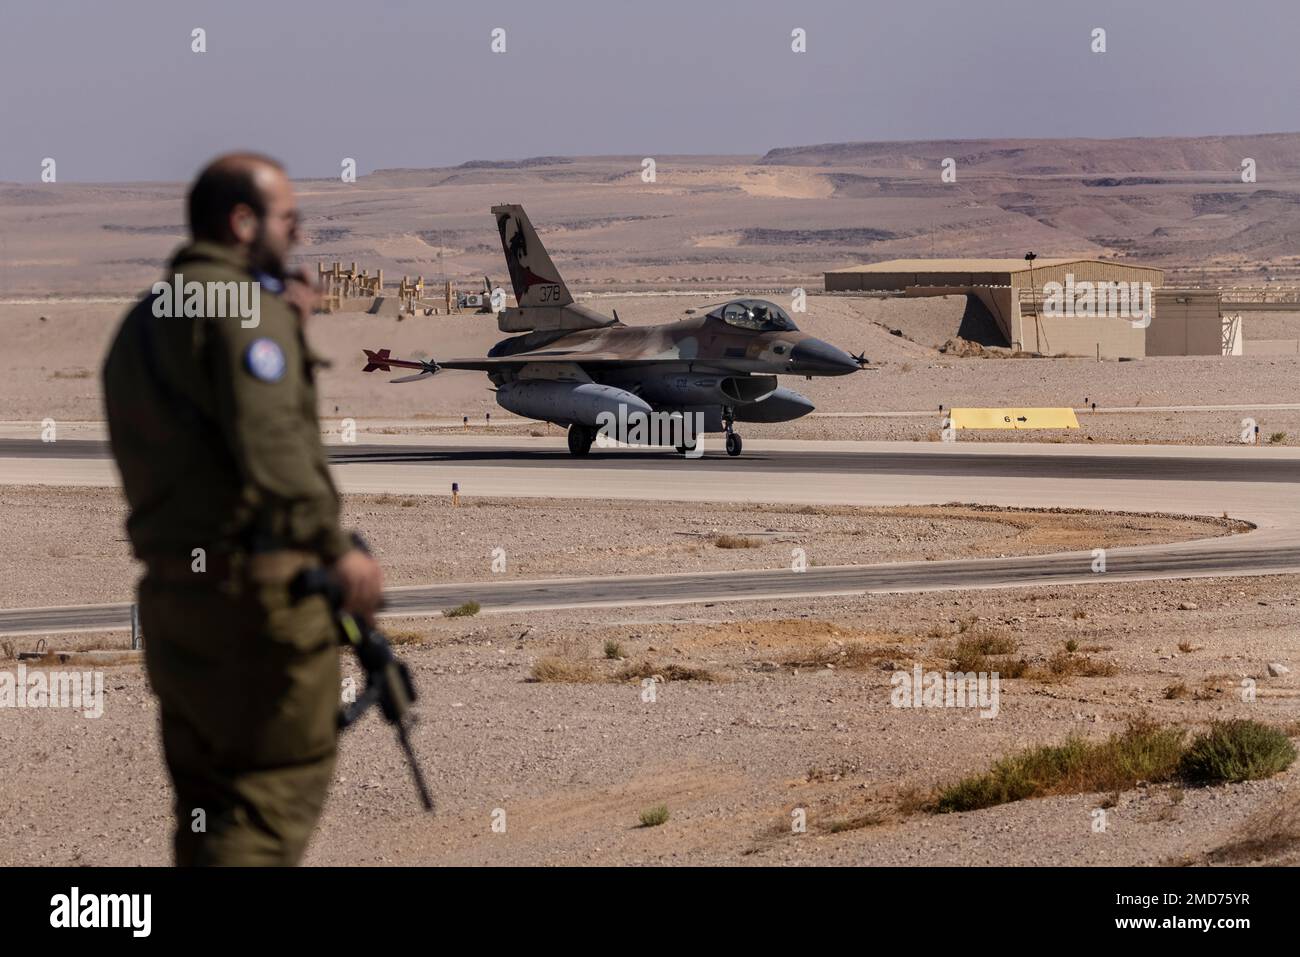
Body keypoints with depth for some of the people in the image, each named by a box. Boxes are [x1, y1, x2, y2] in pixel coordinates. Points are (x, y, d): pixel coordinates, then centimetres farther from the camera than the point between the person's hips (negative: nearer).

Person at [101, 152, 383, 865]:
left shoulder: (144, 321, 19)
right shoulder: (243, 305, -10)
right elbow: (267, 439, -24)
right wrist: (334, 546, -28)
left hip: (171, 586, 9)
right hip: (259, 579, -9)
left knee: (207, 799, 14)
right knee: (280, 786, -6)